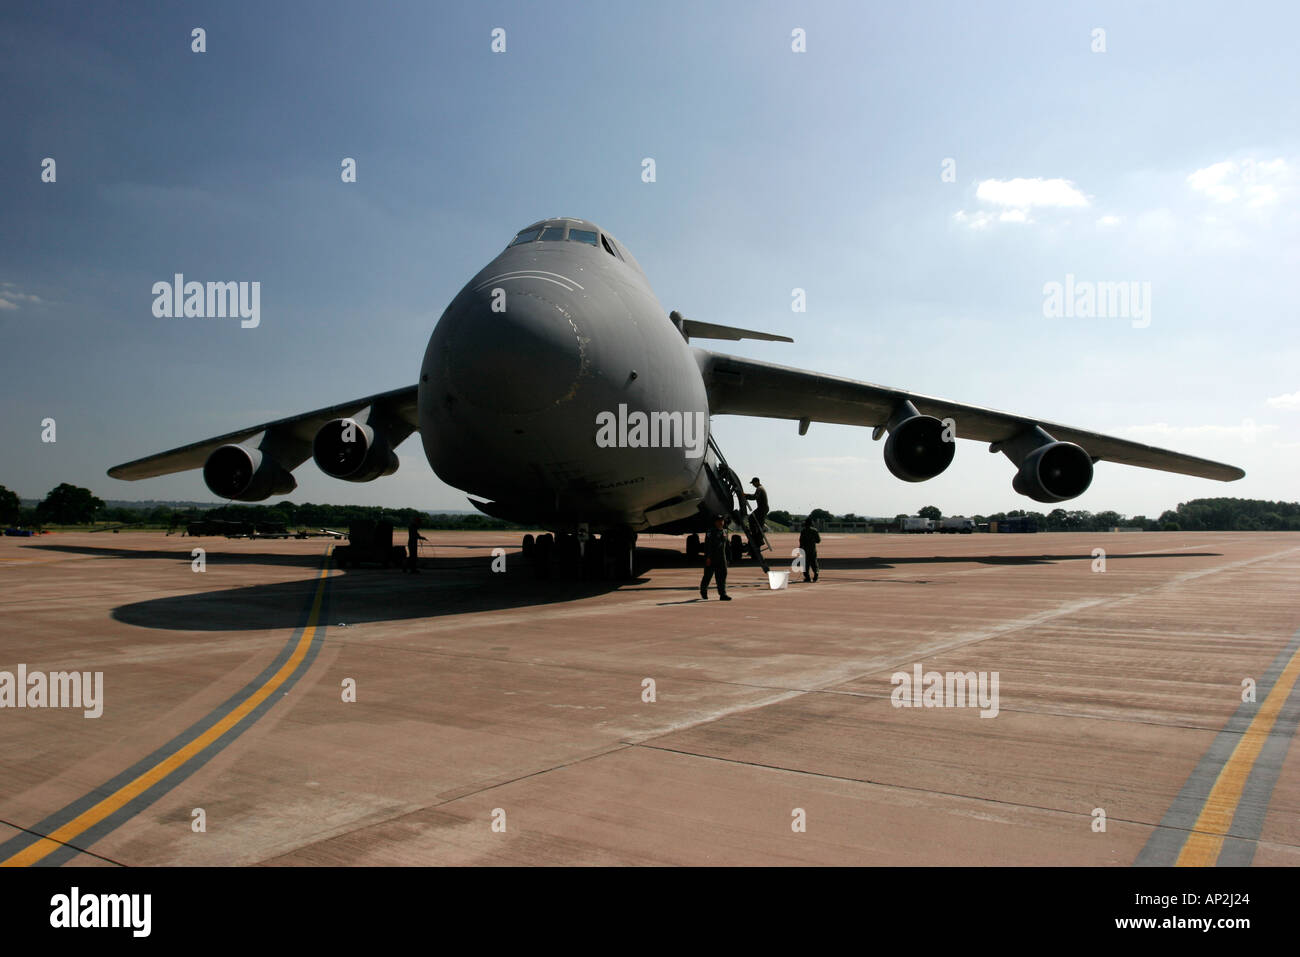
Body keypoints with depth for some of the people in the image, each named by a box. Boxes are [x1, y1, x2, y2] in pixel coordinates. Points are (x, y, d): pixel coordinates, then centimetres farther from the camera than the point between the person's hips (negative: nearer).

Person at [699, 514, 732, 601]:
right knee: (708, 575, 6)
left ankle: (723, 594, -8)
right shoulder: (711, 531, -9)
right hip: (711, 557, -5)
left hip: (721, 557, 5)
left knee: (722, 574, -5)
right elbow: (707, 545, -15)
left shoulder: (724, 531, 12)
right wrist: (708, 557, -21)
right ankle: (703, 591, 29)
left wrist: (725, 557, 21)